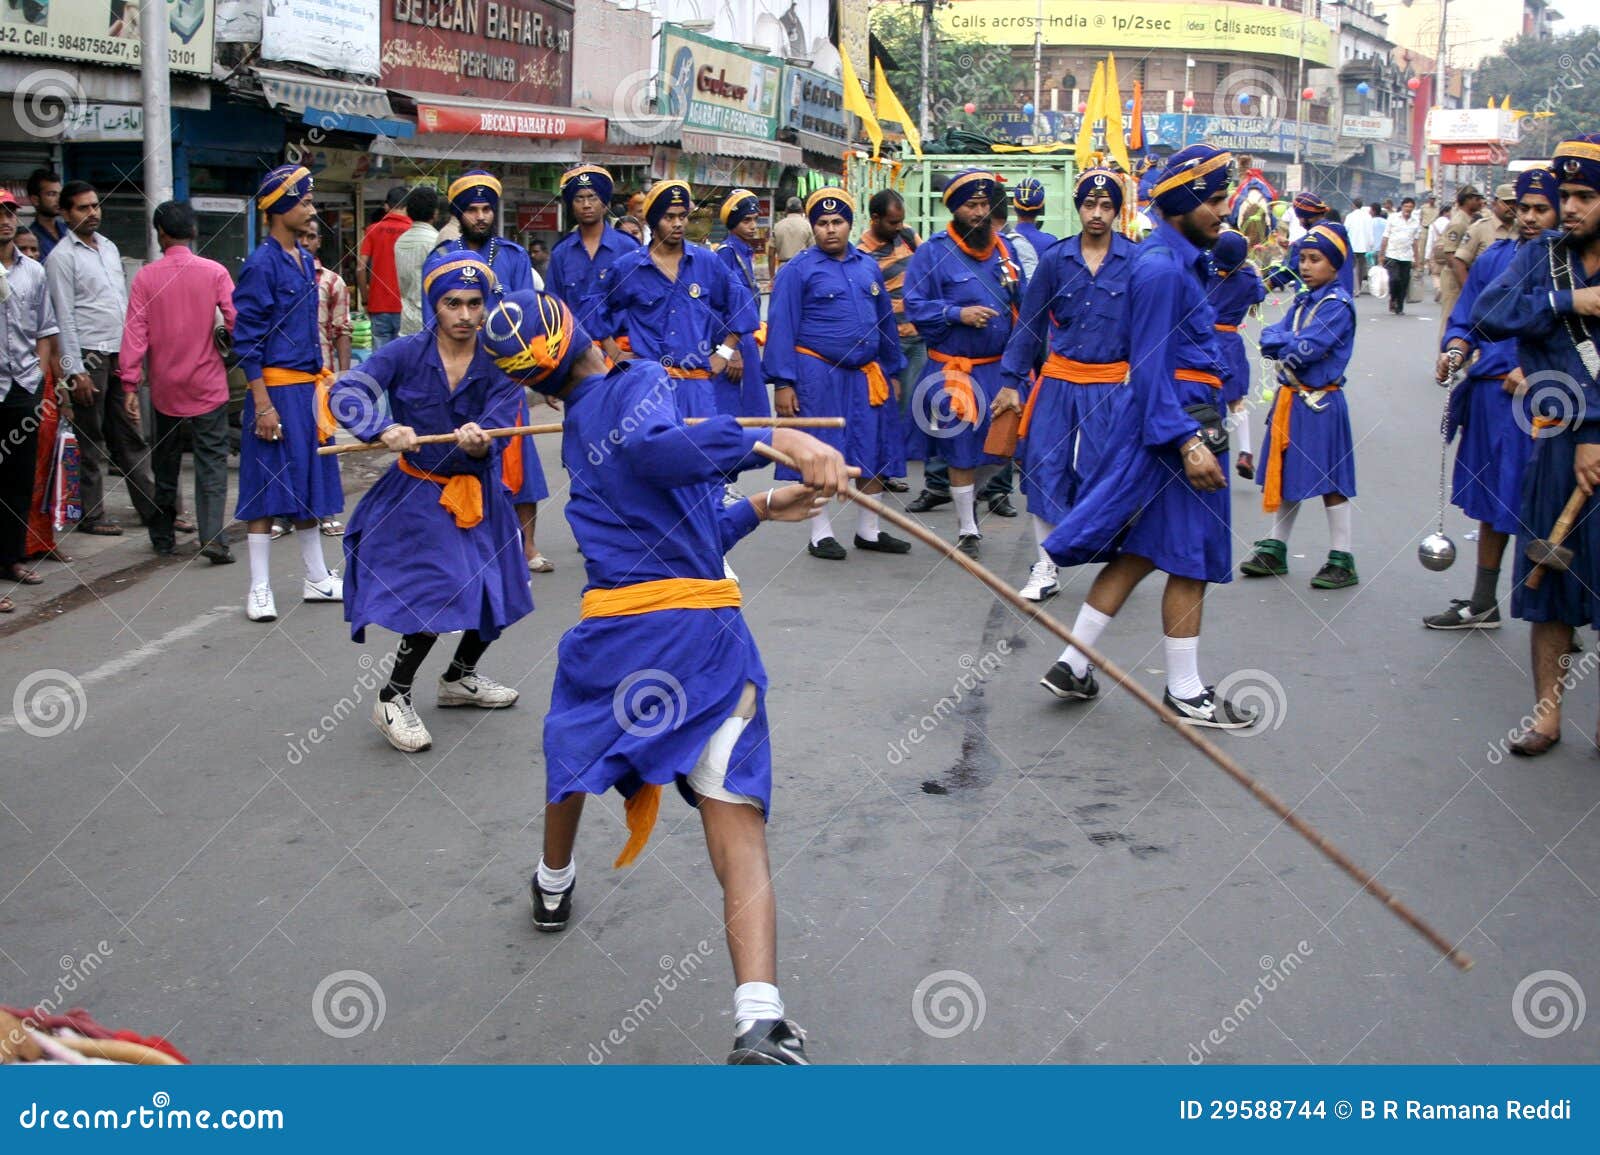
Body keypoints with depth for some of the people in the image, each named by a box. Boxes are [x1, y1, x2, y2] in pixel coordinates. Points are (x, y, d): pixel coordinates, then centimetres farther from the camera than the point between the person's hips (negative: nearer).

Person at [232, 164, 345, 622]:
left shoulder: (305, 260, 12)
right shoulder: (261, 265, -13)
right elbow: (247, 340, -15)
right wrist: (263, 405, -19)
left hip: (308, 386, 8)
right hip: (277, 389, -8)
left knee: (310, 480, 15)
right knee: (268, 484, -3)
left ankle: (317, 578, 25)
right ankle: (259, 589, 4)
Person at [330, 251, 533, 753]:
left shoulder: (499, 364, -9)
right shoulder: (406, 354, -13)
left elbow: (495, 438, -18)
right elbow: (346, 393, -25)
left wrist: (479, 442, -42)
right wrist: (384, 429, -43)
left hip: (479, 495, 4)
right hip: (420, 495, -4)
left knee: (494, 593, 13)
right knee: (437, 596, -16)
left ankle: (460, 678, 41)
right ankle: (392, 700, 3)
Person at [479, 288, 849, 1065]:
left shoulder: (576, 437, 20)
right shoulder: (639, 381, -1)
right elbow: (656, 449, -26)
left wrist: (760, 507, 24)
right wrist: (777, 438, -34)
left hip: (611, 629, 6)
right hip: (700, 629, -6)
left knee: (574, 759, 34)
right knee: (738, 842, -11)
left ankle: (553, 886, 59)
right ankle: (759, 1022, -26)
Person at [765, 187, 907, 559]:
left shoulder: (868, 266, 12)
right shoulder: (800, 269, -5)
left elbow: (885, 322, 18)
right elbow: (781, 327, -7)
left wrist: (893, 372, 17)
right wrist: (783, 383, -13)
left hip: (867, 374, 6)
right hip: (818, 374, -5)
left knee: (875, 453, 9)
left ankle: (869, 530, 22)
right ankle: (821, 533, 13)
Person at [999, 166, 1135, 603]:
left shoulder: (1136, 260, -3)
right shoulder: (1056, 259, 2)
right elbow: (1029, 323, 7)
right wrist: (1011, 380, 5)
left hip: (1112, 387, -2)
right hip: (1058, 382, 2)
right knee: (1045, 470, 2)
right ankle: (1045, 570, 13)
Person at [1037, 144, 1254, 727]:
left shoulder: (1175, 259, 15)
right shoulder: (1162, 267, -16)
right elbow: (1151, 366, -21)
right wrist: (1189, 442, -26)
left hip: (1176, 420, 10)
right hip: (1177, 421, -10)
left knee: (1137, 553, 14)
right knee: (1190, 561, -1)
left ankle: (1072, 665, 18)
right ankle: (1186, 694, 10)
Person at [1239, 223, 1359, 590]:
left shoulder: (1338, 304, -12)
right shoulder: (1302, 301, 11)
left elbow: (1307, 349, -23)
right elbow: (1268, 339, 1)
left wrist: (1281, 341, -8)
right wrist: (1292, 343, -17)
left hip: (1320, 404, -7)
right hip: (1290, 398, 7)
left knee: (1328, 480, -1)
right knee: (1287, 477, 15)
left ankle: (1342, 560, 7)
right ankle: (1275, 550, 26)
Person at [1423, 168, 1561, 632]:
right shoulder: (1493, 259, 10)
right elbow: (1465, 321, 14)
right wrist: (1455, 351, -6)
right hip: (1490, 397, 5)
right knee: (1492, 503, 16)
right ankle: (1482, 603, 27)